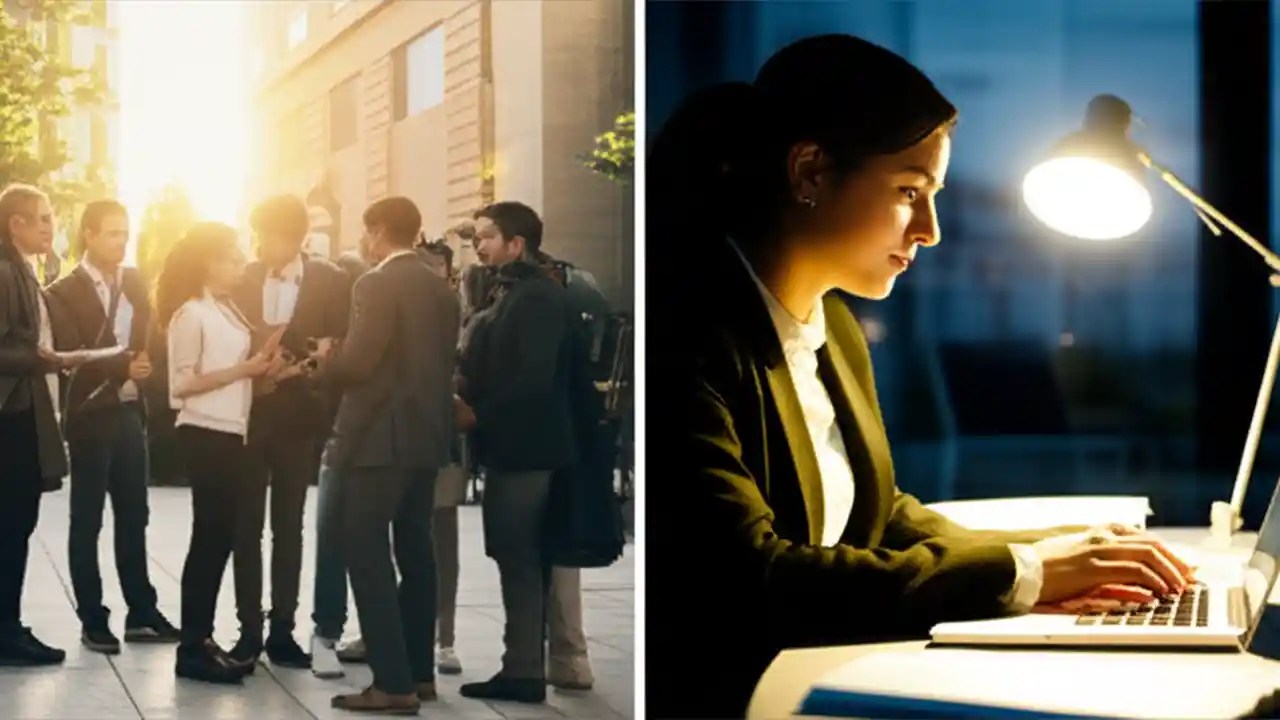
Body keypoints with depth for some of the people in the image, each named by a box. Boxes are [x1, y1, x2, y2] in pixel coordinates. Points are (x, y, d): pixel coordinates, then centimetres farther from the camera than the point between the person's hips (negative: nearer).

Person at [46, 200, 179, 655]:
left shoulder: (135, 282, 10)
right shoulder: (65, 292, -7)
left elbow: (150, 335, 9)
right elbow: (71, 359, -15)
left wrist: (144, 362, -11)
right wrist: (122, 368, -24)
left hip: (130, 413, 5)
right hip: (91, 416, -5)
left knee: (134, 517, 11)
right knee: (87, 522, 3)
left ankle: (141, 613, 19)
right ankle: (93, 620, 9)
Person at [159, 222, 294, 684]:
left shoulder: (229, 311, 13)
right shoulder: (190, 314, -11)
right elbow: (182, 384, -16)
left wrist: (264, 368, -2)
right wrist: (243, 369, -18)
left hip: (231, 433, 8)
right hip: (205, 434, -8)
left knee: (222, 536, 9)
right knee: (209, 536, -5)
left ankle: (203, 638, 16)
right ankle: (192, 647, 0)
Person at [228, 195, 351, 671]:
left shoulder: (330, 282, -3)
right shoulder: (242, 279, 2)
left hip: (297, 420, -1)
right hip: (247, 417, 1)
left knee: (289, 528, 7)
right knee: (246, 527, 4)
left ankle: (282, 631, 13)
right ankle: (249, 629, 11)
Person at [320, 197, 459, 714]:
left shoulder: (376, 285, -13)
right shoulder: (442, 290, 11)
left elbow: (357, 363, -17)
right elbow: (443, 362, 13)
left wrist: (328, 357, 2)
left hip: (378, 437, -8)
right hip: (426, 435, 8)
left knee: (368, 556, -6)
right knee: (415, 552, 13)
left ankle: (393, 683, -10)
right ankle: (419, 673, 18)